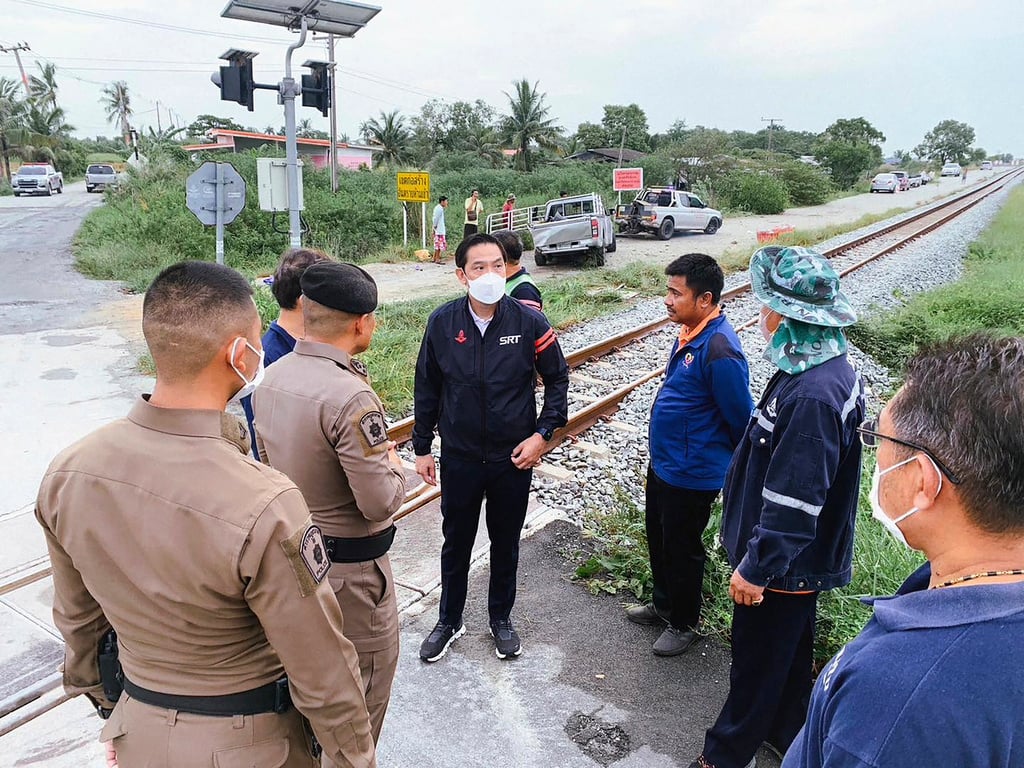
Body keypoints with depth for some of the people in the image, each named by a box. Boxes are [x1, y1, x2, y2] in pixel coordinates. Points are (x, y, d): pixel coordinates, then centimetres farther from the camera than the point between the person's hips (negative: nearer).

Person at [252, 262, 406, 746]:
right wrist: (394, 466, -5)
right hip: (348, 568, -8)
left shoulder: (272, 378, -2)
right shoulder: (350, 396, -28)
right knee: (363, 690, 14)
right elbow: (381, 503, -26)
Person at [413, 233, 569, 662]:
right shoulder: (442, 323, -8)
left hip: (513, 458, 0)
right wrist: (422, 446, 5)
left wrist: (543, 434, -9)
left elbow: (558, 379, -1)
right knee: (456, 543, 16)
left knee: (506, 544, 17)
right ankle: (449, 621, 39)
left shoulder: (529, 322, -12)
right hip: (459, 458, 1)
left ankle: (501, 619, 40)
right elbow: (427, 389, 2)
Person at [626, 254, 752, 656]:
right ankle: (664, 604, 46)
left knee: (682, 550, 11)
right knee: (658, 539, 24)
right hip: (662, 462, 9)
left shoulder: (719, 351, -28)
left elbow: (741, 419, -20)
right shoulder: (689, 332, 1)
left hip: (691, 475, -9)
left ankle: (683, 623, 34)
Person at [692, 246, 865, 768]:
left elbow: (793, 501, -30)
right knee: (790, 649, 27)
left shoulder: (812, 396, -33)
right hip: (799, 557, 9)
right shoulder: (823, 367, -1)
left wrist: (757, 567, -21)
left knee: (756, 660, 11)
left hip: (786, 563, -9)